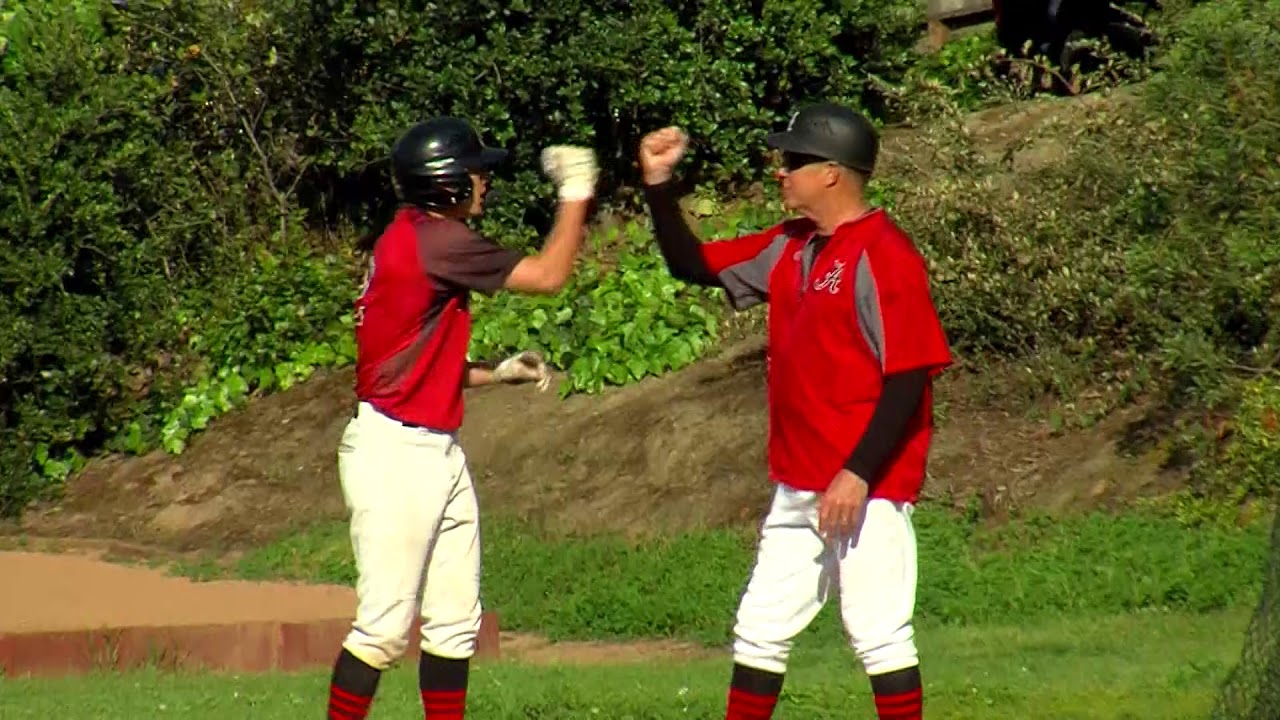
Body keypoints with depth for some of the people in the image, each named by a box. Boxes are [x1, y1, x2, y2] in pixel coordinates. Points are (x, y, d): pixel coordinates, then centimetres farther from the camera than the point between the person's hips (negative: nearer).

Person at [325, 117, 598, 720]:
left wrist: (498, 372, 13)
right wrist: (576, 195, -3)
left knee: (455, 623, 11)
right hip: (394, 451, -10)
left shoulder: (413, 239, 15)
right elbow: (547, 275, -14)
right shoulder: (434, 240, -15)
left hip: (440, 453, 10)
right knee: (385, 626, -8)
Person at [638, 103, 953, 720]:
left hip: (865, 489, -9)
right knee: (759, 630, 12)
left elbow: (908, 379, -18)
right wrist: (658, 184, 9)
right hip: (797, 486, 9)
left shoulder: (885, 254, -14)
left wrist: (859, 475, -22)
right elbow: (695, 265, 21)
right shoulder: (790, 249, 12)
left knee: (879, 634, -6)